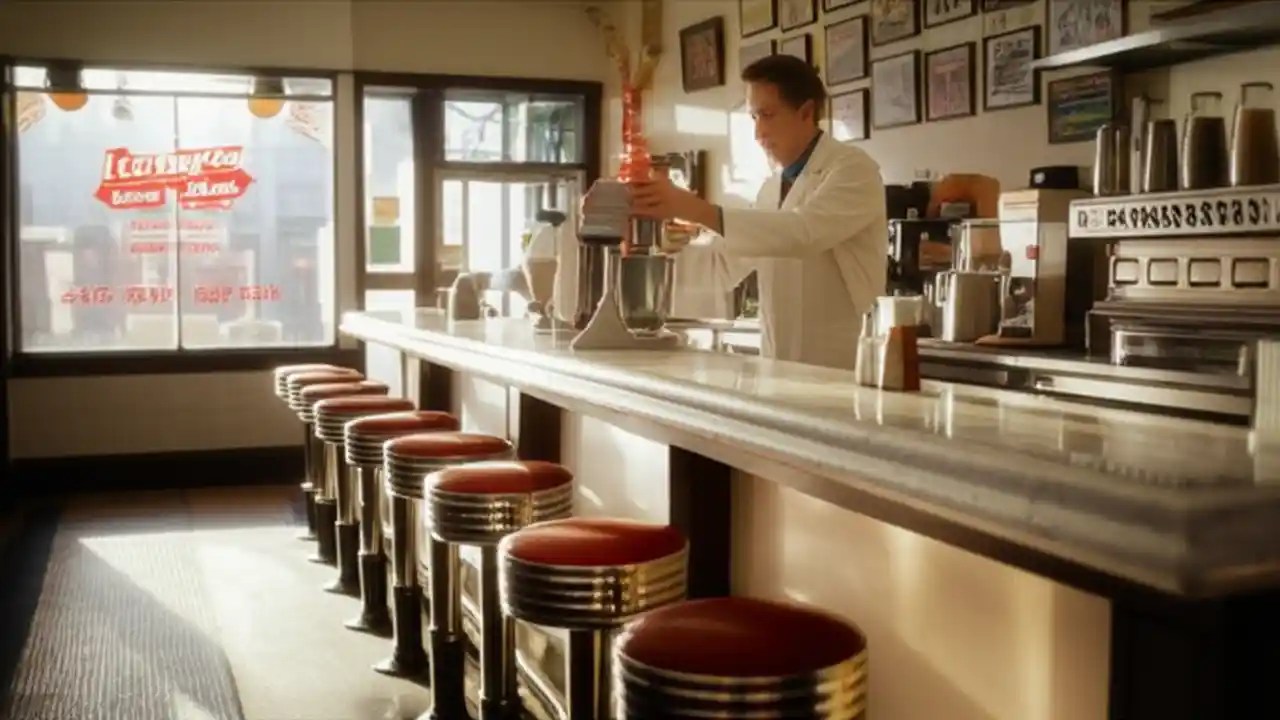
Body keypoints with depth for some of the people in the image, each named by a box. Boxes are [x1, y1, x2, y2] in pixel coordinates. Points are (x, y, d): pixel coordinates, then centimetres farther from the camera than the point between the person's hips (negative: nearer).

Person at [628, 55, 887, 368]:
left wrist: (697, 210, -32)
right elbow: (724, 264, 14)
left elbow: (804, 231, -26)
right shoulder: (772, 189, 16)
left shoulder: (854, 169, -8)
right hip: (778, 370, 6)